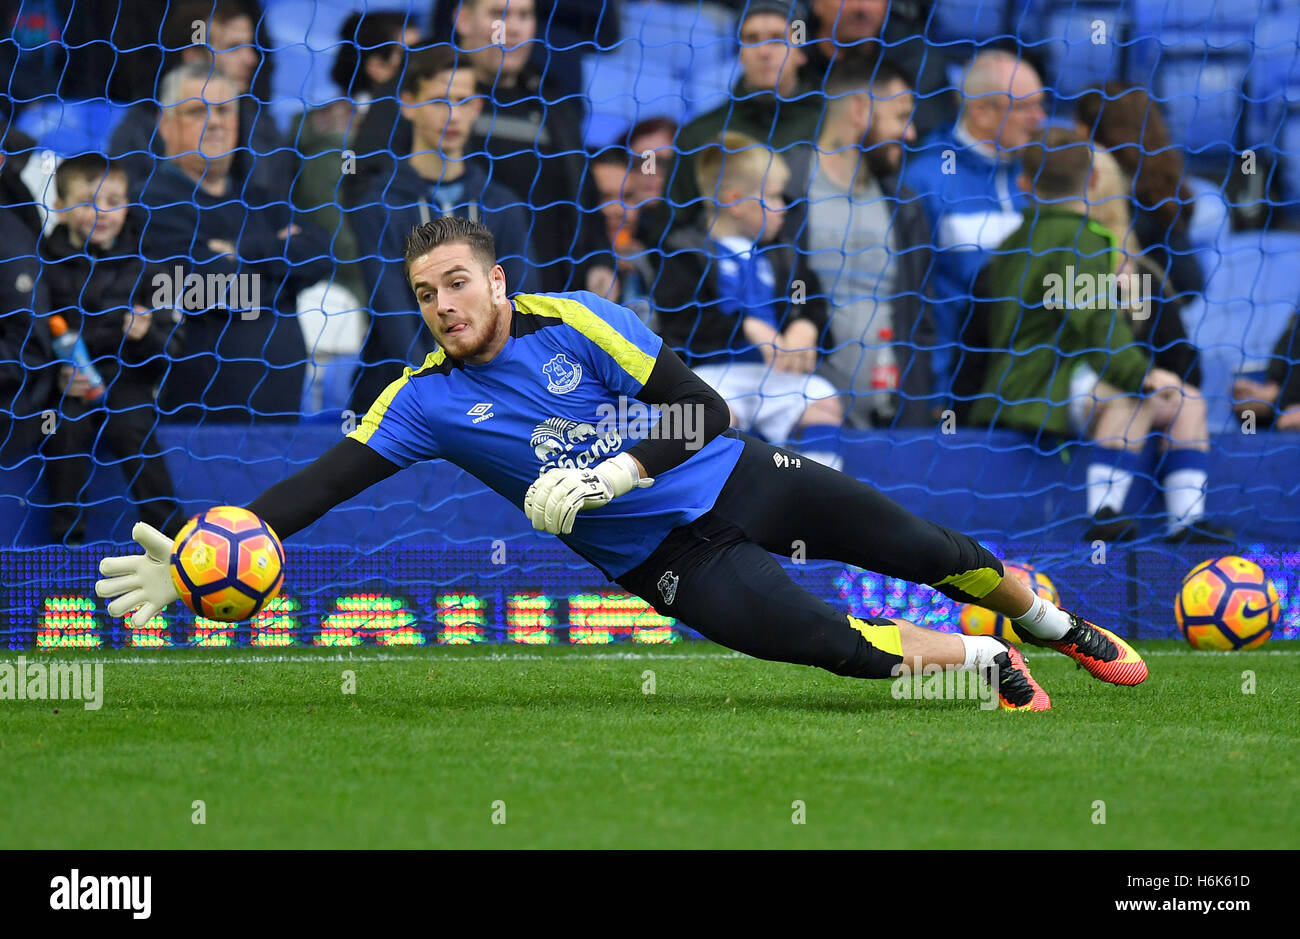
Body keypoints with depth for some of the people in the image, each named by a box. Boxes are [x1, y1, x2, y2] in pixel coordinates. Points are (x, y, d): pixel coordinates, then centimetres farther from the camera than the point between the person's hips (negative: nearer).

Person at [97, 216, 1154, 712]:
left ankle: (1059, 625, 36)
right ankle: (988, 662, 7)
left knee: (931, 552, 6)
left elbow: (705, 412, -15)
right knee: (842, 645, -21)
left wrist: (605, 478, -27)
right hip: (673, 561, 0)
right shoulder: (425, 401, -10)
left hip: (740, 479, 0)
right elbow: (323, 482, -15)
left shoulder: (576, 322, -16)